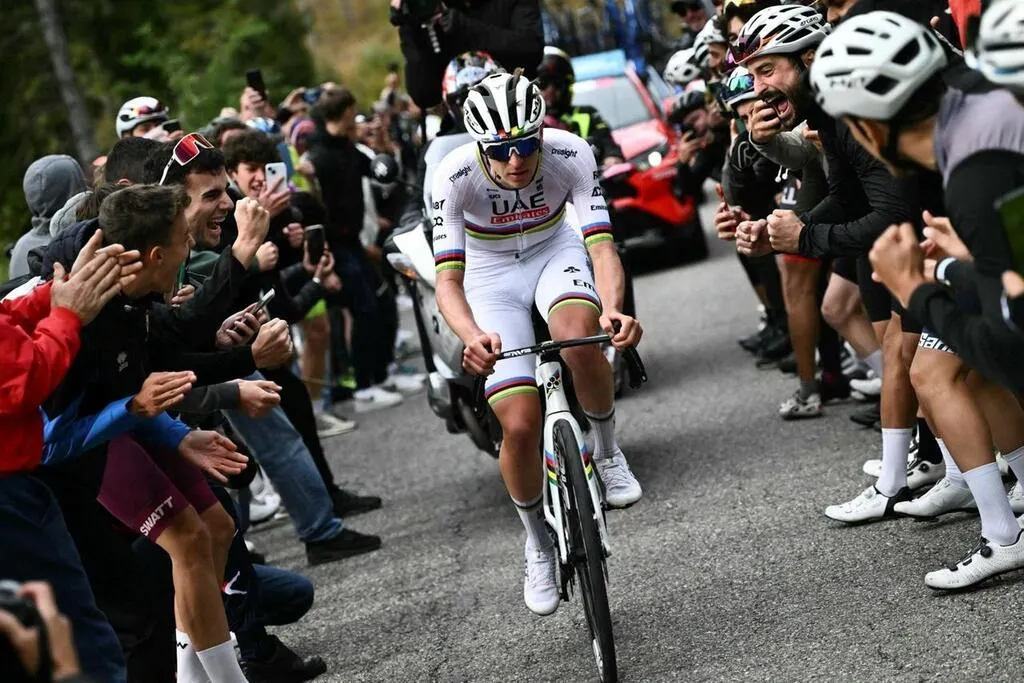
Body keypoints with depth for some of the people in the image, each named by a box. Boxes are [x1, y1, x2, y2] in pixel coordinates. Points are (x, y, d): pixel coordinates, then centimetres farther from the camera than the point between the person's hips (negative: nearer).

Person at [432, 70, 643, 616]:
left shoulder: (571, 154, -28)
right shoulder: (455, 177, -30)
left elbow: (601, 245, -32)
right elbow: (448, 280, -33)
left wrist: (613, 306, -53)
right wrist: (472, 337, -54)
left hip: (554, 252, 1)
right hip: (489, 274, 0)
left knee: (578, 336, -36)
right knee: (520, 423, -12)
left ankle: (607, 450, -6)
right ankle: (538, 544, 15)